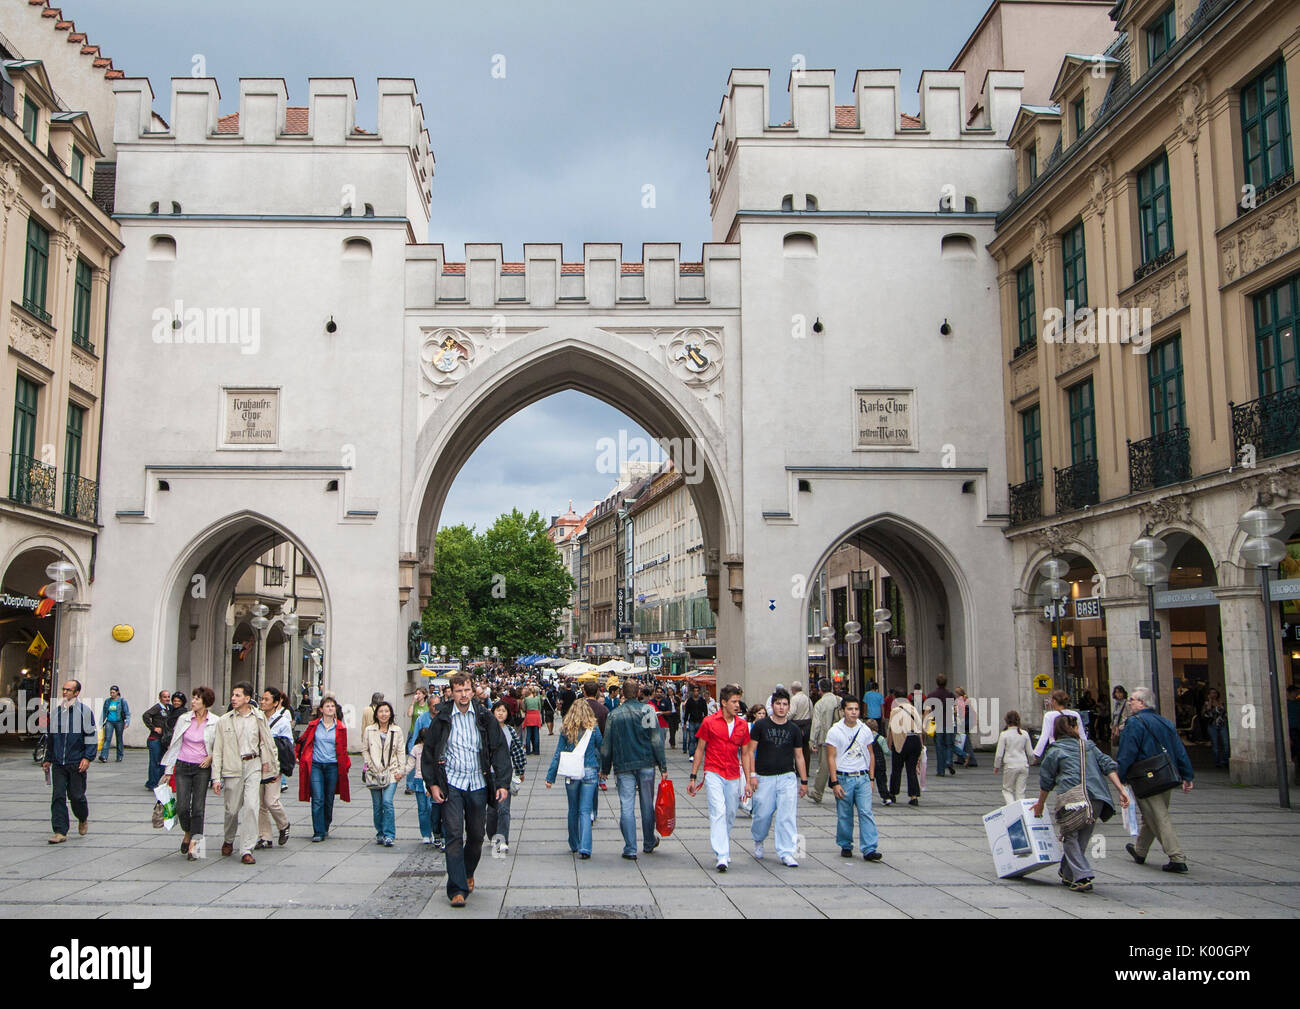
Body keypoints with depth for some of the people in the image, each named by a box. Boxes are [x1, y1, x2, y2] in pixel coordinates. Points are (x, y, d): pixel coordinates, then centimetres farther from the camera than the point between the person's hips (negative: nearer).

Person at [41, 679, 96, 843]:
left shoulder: (85, 711, -2)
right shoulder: (55, 711, 10)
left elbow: (91, 736, -3)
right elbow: (49, 737, 20)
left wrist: (87, 757, -11)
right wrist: (47, 759, 19)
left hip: (77, 763, -3)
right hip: (58, 763, 3)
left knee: (76, 795, 2)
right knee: (58, 796, -3)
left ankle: (83, 819, 31)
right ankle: (60, 832, -1)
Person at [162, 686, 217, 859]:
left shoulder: (215, 722, -4)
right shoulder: (183, 719, 2)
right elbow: (175, 744, 8)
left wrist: (211, 757, -8)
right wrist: (168, 770, 8)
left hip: (202, 768, -2)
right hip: (183, 766, 2)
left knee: (198, 808, -4)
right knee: (182, 807, -3)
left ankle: (193, 845, 2)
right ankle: (188, 833, 25)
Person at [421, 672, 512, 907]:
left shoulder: (484, 717, 1)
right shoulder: (442, 719, 0)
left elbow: (500, 750, 2)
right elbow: (428, 752, 7)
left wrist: (503, 783, -5)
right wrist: (432, 783, -1)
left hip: (478, 784, 2)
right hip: (451, 784, -1)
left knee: (477, 835, 10)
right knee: (454, 835, -9)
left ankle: (468, 873, 36)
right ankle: (457, 889, -5)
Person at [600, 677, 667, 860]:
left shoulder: (614, 714, 0)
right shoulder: (647, 710, -3)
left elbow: (606, 744, 4)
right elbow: (657, 740, -5)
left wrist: (605, 768, 14)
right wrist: (663, 766, -1)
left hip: (623, 766, -1)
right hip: (646, 764, 1)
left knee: (626, 807, 1)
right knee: (647, 805, 14)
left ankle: (630, 849, -2)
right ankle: (649, 843, 28)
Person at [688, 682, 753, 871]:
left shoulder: (742, 725, 7)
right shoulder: (709, 722, -2)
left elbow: (745, 753, 13)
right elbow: (700, 749, 4)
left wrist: (748, 781, 8)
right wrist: (693, 777, 2)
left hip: (734, 777, 4)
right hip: (713, 774, -4)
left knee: (730, 816, 11)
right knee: (718, 812, -16)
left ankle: (724, 852, 28)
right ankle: (722, 856, -20)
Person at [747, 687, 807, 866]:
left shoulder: (794, 729, 7)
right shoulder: (761, 725, 0)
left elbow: (799, 756, 12)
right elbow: (751, 751, 1)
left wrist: (804, 781, 9)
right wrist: (752, 775, -7)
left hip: (787, 777, 2)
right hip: (764, 777, -1)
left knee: (788, 815, -7)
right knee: (763, 814, 3)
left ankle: (786, 853, -1)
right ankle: (758, 840, 33)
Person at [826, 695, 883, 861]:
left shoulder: (865, 730, 6)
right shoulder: (835, 731, -5)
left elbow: (870, 754, 15)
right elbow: (831, 758, -6)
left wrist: (871, 778, 9)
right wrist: (835, 783, -11)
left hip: (863, 777, 2)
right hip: (844, 778, -2)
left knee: (866, 813, -7)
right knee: (844, 815, 6)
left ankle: (869, 849, -8)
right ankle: (845, 846, 23)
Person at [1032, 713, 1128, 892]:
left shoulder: (1054, 751, 11)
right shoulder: (1089, 746, 20)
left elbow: (1046, 781, 15)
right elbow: (1109, 766, 9)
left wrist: (1040, 804, 27)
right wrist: (1122, 791, 5)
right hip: (1097, 799, 4)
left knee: (1070, 837, 5)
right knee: (1082, 839, 15)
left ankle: (1082, 876, -10)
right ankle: (1068, 875, 22)